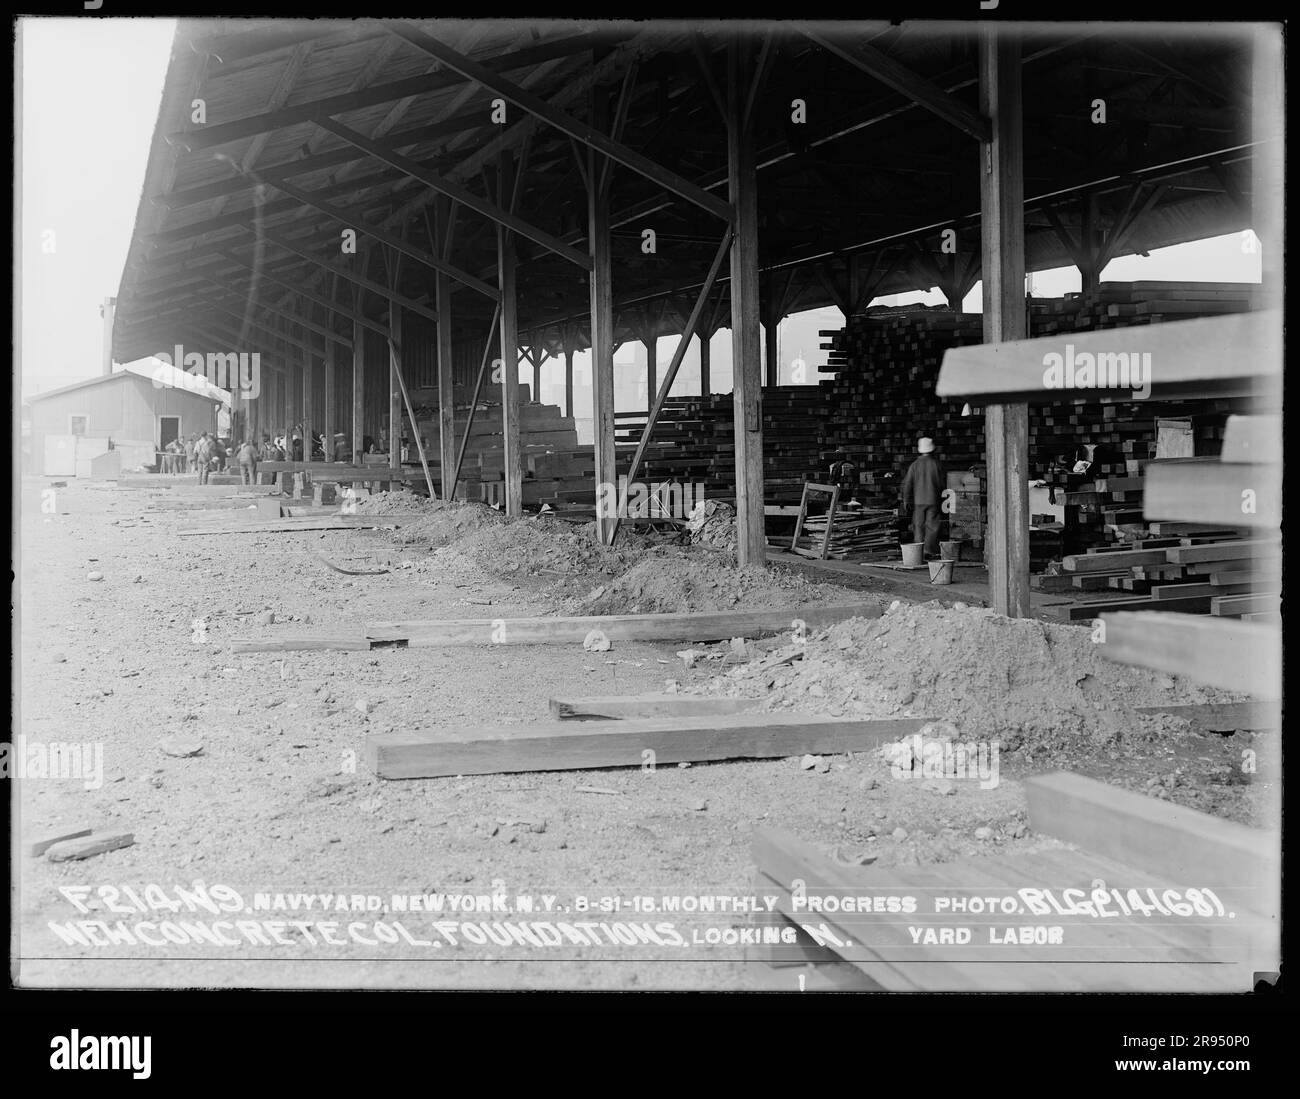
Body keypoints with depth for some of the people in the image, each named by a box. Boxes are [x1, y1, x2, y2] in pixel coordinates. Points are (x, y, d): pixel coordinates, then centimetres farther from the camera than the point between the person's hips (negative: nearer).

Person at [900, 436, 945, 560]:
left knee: (918, 526, 7)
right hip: (933, 500, -1)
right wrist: (941, 498, 15)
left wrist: (906, 501, 3)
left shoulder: (914, 465, -1)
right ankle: (929, 551, -7)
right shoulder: (936, 464, -3)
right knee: (931, 526, 2)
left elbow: (907, 484, -2)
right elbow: (941, 484, 3)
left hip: (918, 500, 1)